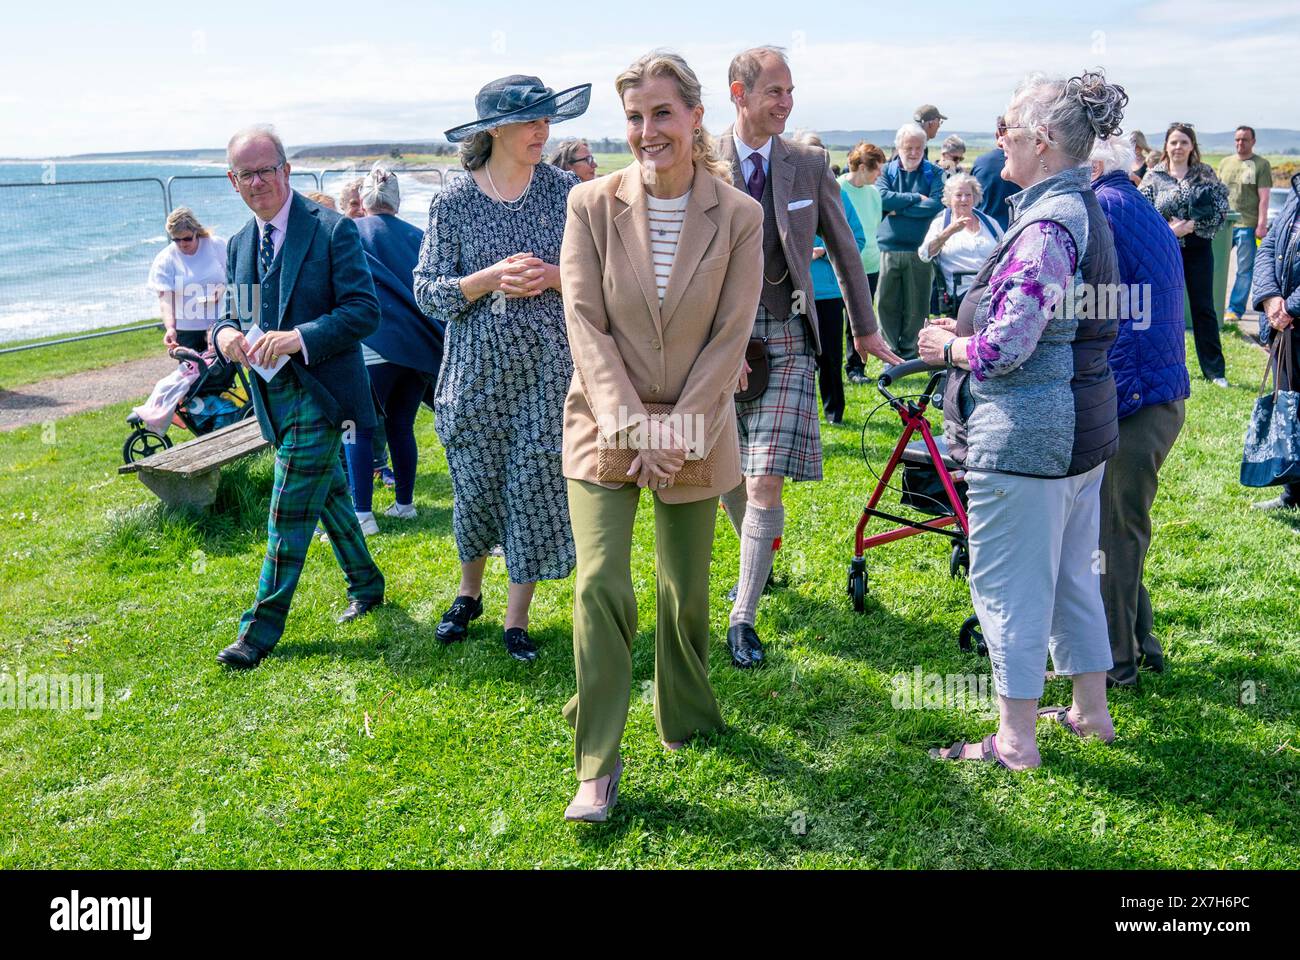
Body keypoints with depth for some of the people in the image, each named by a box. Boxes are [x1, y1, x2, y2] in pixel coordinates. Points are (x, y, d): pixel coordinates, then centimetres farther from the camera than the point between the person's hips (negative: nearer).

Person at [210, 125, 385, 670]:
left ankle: (261, 632, 2)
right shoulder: (239, 245, 11)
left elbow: (364, 312, -16)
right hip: (273, 394, 7)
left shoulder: (332, 230, -10)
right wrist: (226, 332, -9)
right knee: (328, 495, 20)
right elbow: (233, 312, 16)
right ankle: (366, 586, 38)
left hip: (316, 393, -7)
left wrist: (299, 338, -27)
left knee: (288, 517, -7)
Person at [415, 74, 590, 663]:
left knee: (535, 491, 1)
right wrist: (491, 278, -19)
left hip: (546, 370, 1)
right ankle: (469, 592, 37)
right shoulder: (454, 201, -3)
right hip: (476, 372, 0)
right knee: (475, 492, 9)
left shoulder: (565, 190, 0)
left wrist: (549, 276, -16)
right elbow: (428, 292, -5)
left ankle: (517, 618, 18)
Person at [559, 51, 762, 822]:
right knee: (601, 586, -11)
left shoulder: (738, 216, -4)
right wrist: (631, 426, -15)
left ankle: (686, 720, 37)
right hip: (606, 425, -1)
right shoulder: (592, 206, -5)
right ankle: (598, 767, 1)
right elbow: (586, 323, -7)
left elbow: (731, 335, -5)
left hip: (694, 430, 1)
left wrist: (678, 431, -13)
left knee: (687, 591, 12)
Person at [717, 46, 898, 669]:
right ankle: (759, 562, 42)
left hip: (786, 337, 0)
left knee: (765, 483, -9)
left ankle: (743, 618, 1)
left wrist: (864, 329, 18)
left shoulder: (809, 165, 4)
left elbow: (843, 248, 14)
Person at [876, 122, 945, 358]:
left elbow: (938, 204, -11)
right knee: (887, 304, 4)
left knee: (917, 307, 5)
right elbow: (882, 198, -9)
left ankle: (909, 352, 17)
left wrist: (899, 208, -10)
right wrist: (916, 198, -10)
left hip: (920, 250, -1)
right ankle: (891, 352, 15)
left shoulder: (934, 173, 5)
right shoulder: (886, 171, 9)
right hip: (888, 249, 1)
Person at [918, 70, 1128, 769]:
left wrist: (951, 346, -5)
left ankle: (1015, 741, 13)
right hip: (1082, 425, 10)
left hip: (1024, 435, -10)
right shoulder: (1084, 209, 12)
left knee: (1008, 586, 2)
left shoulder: (1046, 225, -20)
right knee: (1070, 574, 20)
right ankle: (1092, 711, 34)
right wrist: (969, 330, 10)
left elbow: (1007, 345, -25)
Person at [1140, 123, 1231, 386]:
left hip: (1198, 249, 0)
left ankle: (1215, 370, 10)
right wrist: (1168, 229, -16)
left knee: (1204, 308, 3)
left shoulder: (1205, 173, 3)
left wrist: (1192, 225, -14)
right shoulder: (1153, 176, 1)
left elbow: (1221, 209, -2)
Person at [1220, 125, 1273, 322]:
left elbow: (1264, 198, -5)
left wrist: (1262, 225, -12)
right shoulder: (1225, 162, 13)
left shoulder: (1261, 165, -1)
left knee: (1244, 270, 0)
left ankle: (1235, 309, 4)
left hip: (1247, 226, -4)